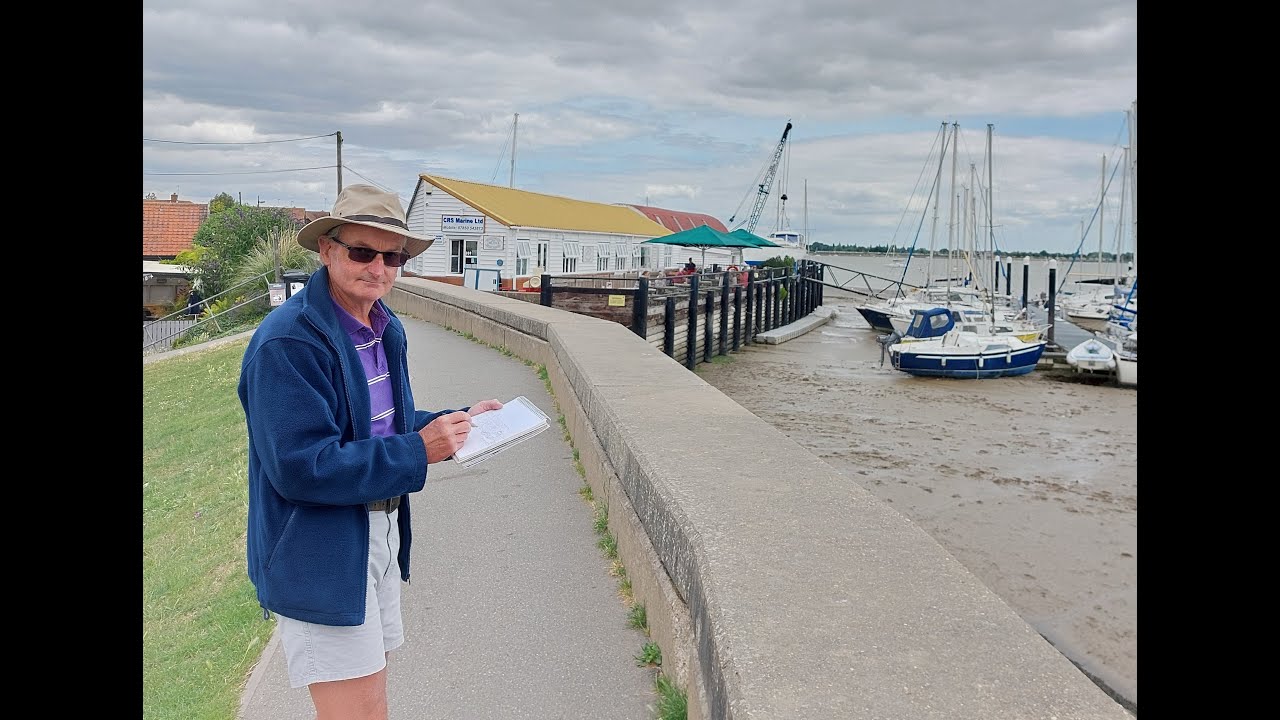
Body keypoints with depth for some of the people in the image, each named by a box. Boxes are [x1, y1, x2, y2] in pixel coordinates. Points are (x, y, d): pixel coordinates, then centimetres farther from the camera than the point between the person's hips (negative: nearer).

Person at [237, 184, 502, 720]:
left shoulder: (388, 329, 7)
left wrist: (457, 420, 3)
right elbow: (300, 468, -27)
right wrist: (418, 451, -26)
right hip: (320, 556, -9)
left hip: (381, 531, 9)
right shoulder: (287, 341, -22)